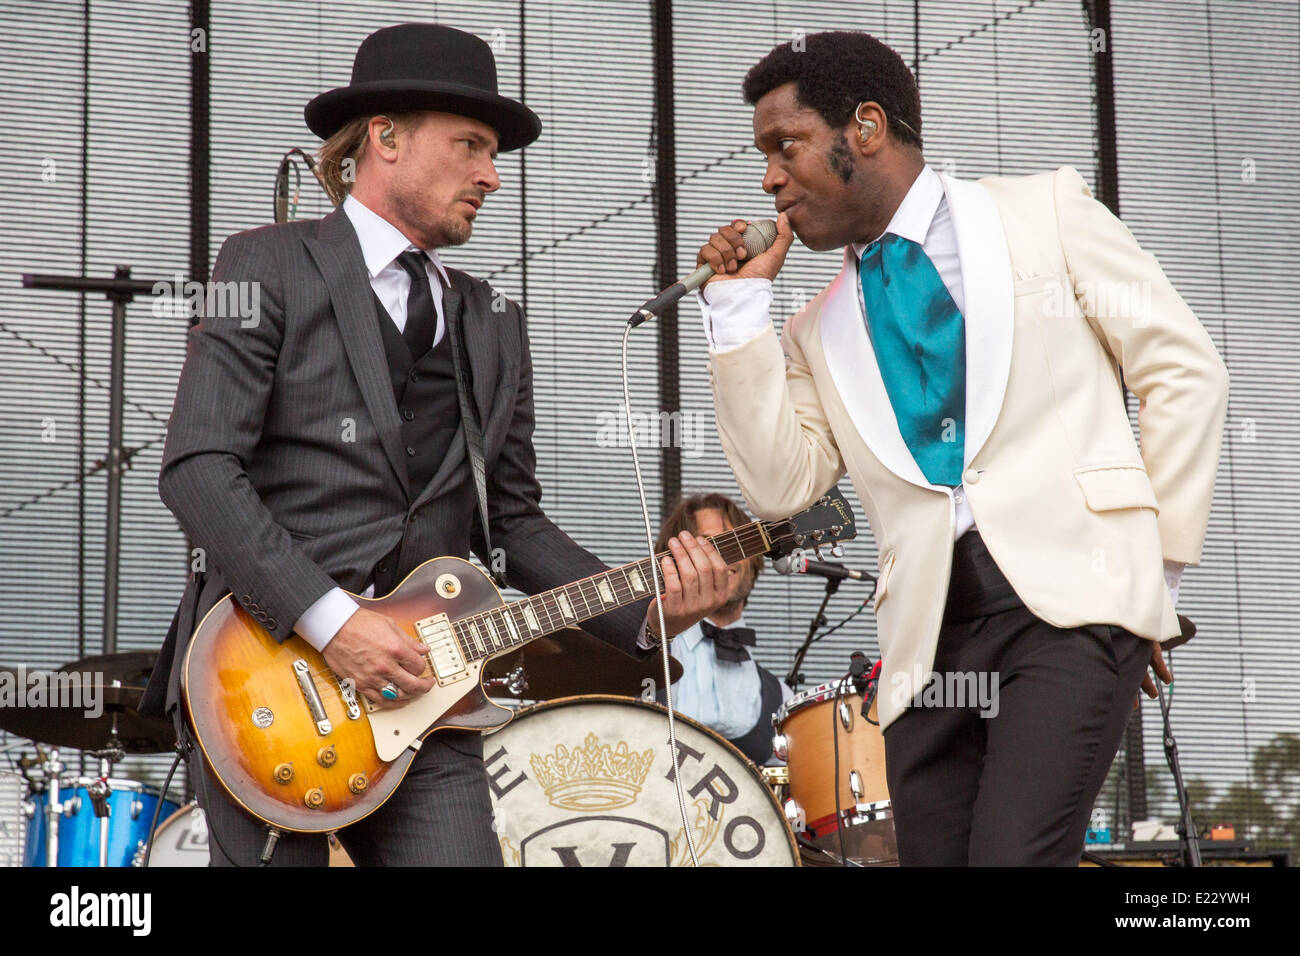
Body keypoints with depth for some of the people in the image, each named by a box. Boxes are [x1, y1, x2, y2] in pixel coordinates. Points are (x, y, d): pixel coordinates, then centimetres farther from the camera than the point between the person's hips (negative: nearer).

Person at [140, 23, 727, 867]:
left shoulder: (494, 323, 18)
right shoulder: (270, 268, 0)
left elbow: (513, 519, 15)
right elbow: (197, 467, -10)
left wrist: (644, 614, -1)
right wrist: (331, 620, -17)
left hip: (421, 694, 5)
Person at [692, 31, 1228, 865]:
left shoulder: (1047, 214, 8)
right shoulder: (821, 331, 18)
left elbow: (1183, 372, 5)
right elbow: (782, 484, 5)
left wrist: (1160, 568, 0)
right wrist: (739, 311, 3)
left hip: (1072, 597, -4)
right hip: (929, 635, 5)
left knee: (1011, 853, -22)